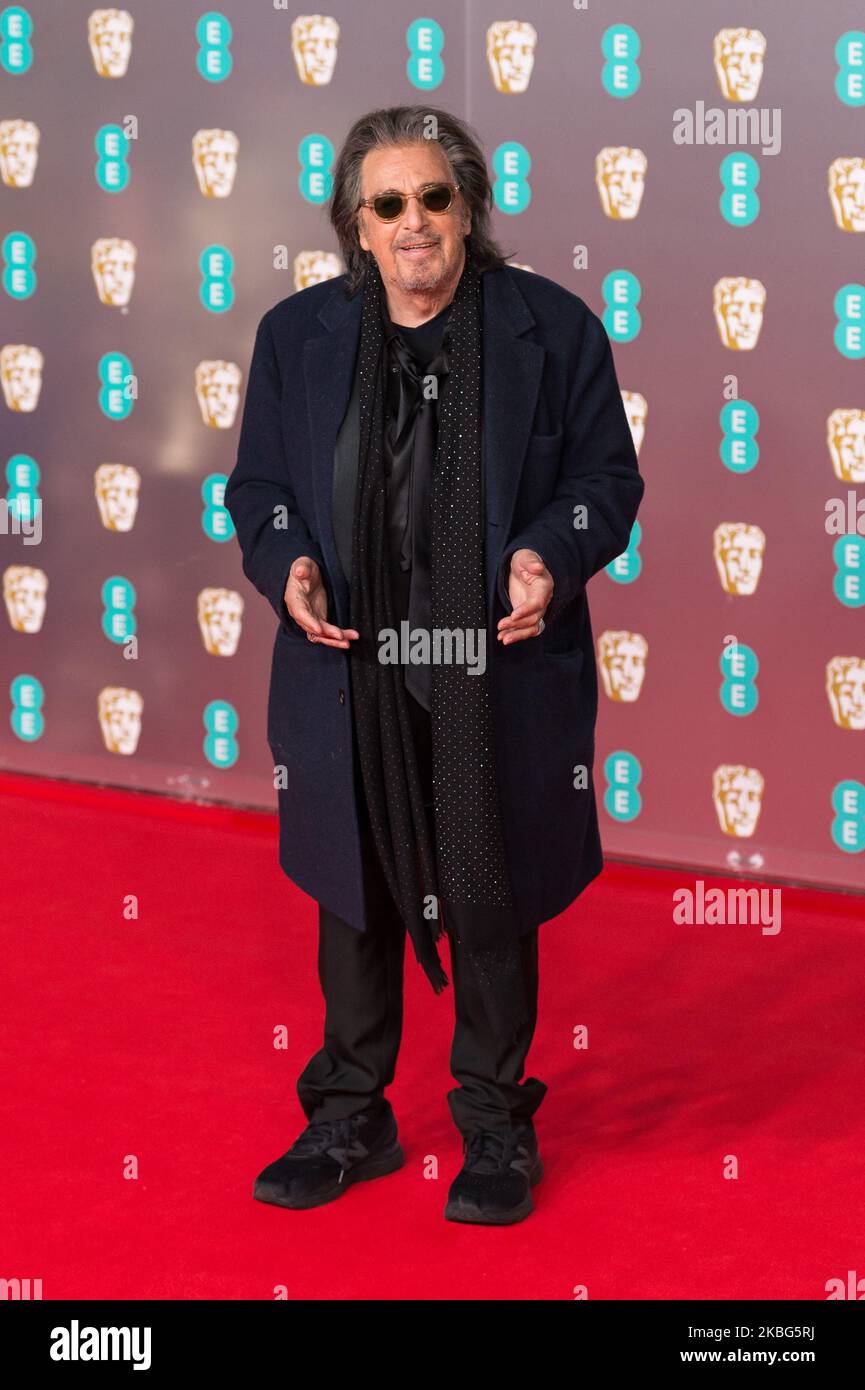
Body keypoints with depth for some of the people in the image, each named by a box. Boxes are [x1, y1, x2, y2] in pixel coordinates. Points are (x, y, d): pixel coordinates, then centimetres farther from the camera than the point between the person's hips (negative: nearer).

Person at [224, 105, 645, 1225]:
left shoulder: (552, 329, -2)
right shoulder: (298, 335, 3)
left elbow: (607, 477, 2)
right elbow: (258, 483, 10)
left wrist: (553, 555, -17)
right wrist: (283, 563, -11)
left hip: (497, 679, -2)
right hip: (349, 675, 2)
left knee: (491, 902, 7)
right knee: (354, 895, 13)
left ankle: (496, 1125, 25)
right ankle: (350, 1119, 30)